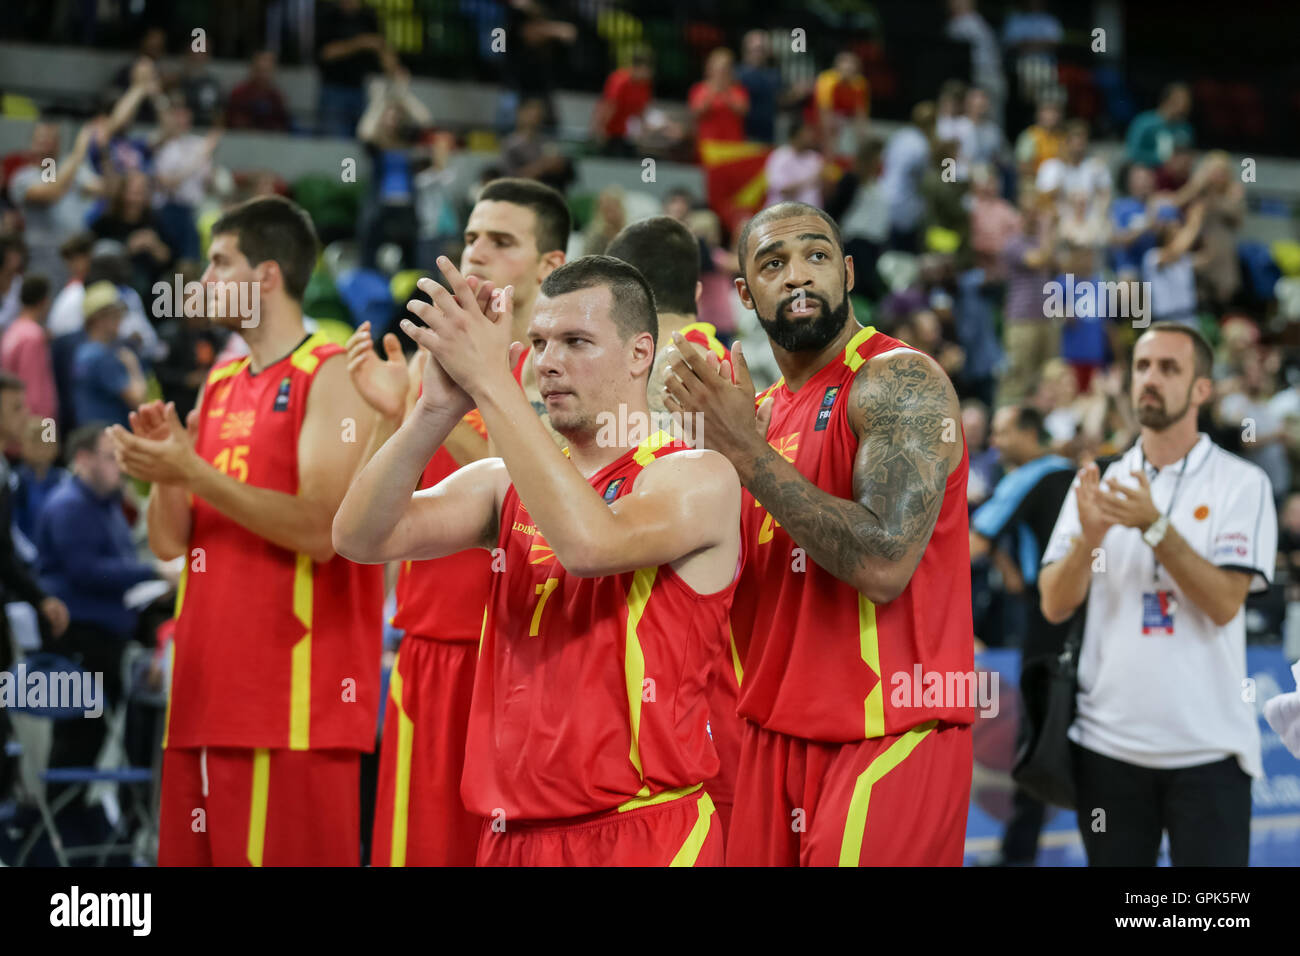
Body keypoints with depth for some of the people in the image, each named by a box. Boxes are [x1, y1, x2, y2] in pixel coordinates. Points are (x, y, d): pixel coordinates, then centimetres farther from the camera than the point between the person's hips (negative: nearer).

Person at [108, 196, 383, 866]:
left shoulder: (333, 377, -6)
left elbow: (319, 530, -17)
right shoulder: (218, 386, 19)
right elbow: (170, 543, 17)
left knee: (288, 852, -8)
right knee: (190, 852, 7)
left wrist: (192, 470, -18)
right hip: (207, 691, 8)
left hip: (294, 702, -8)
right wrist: (164, 468, -3)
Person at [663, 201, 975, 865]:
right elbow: (729, 583, 17)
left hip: (885, 738, -7)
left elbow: (883, 564, -25)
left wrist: (746, 451, -20)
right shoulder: (761, 411, 13)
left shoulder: (899, 382, -11)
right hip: (773, 734, 7)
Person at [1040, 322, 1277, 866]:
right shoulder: (1097, 483, 9)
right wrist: (1088, 537, -17)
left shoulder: (1242, 484, -1)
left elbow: (1224, 603, -13)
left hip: (1207, 747, -3)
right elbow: (1055, 606, 1)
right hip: (1107, 741, 3)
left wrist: (1155, 526, -23)